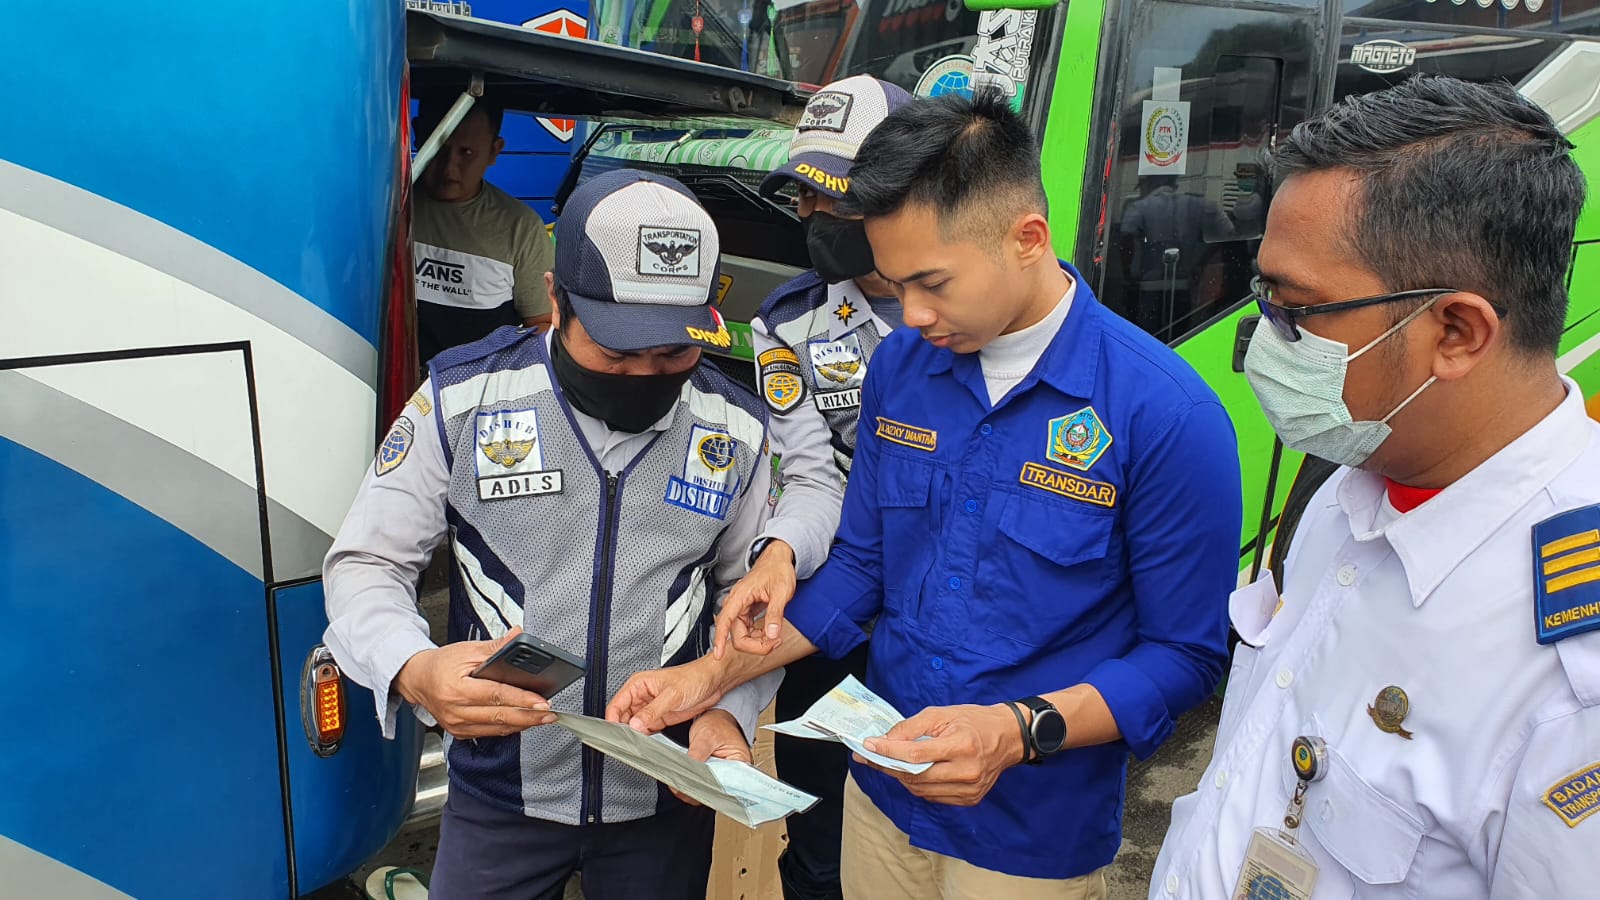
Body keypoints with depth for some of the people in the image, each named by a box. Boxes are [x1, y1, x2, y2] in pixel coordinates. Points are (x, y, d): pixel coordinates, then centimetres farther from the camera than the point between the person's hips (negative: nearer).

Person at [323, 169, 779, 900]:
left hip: (668, 795, 2)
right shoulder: (463, 400, -12)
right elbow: (365, 564, -8)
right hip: (500, 792, -1)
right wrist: (413, 671, -29)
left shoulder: (737, 431, -5)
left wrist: (730, 710, -14)